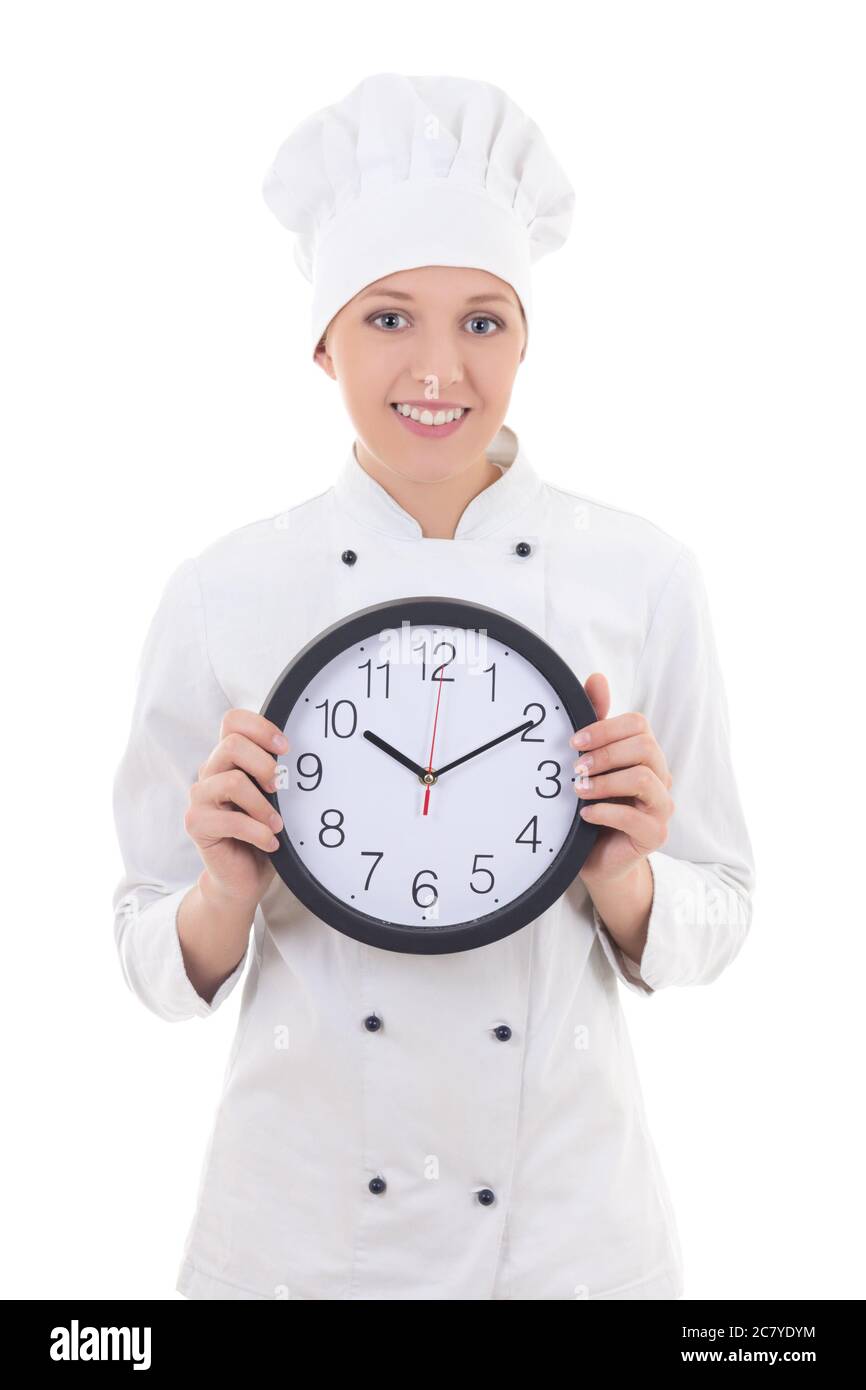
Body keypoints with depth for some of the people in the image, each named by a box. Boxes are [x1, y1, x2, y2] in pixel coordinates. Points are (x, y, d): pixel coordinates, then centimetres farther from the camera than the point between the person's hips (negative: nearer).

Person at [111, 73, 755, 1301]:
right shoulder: (222, 595, -10)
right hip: (298, 1215, 0)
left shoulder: (644, 578, -9)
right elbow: (164, 965, -2)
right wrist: (227, 891, -22)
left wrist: (623, 879, -21)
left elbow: (712, 925, -1)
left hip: (567, 1218, 1)